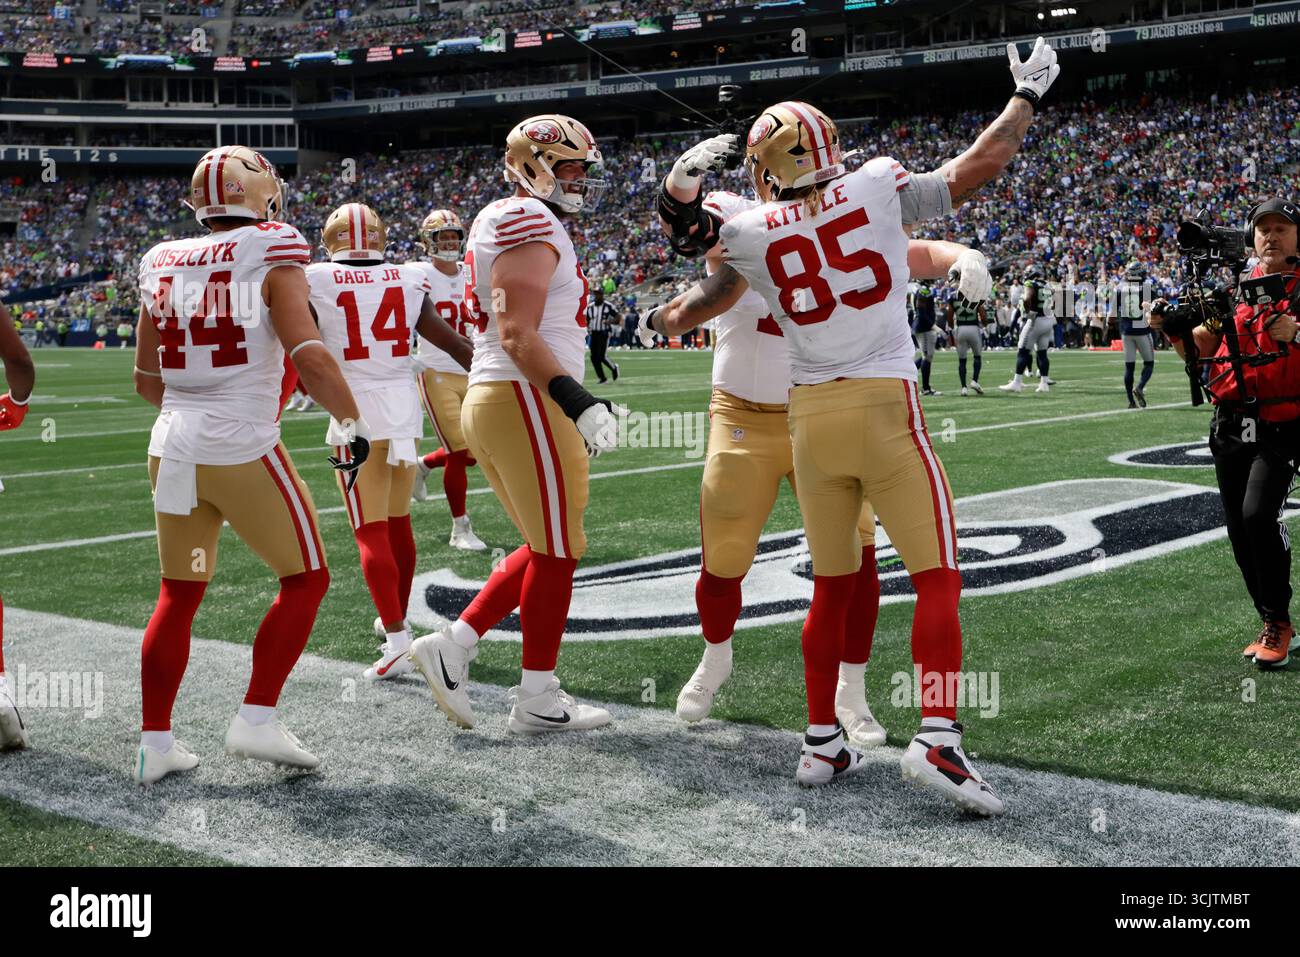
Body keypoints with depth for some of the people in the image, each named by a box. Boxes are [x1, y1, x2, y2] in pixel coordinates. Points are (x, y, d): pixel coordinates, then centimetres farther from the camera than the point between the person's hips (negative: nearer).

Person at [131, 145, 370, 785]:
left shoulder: (162, 265, 9)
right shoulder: (271, 257, -7)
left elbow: (146, 379, 16)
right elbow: (308, 356, -17)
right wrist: (356, 424, -7)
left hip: (172, 447, 6)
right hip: (243, 450, -6)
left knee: (178, 595, 15)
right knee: (304, 580, 10)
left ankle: (155, 743, 17)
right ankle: (257, 720, 4)